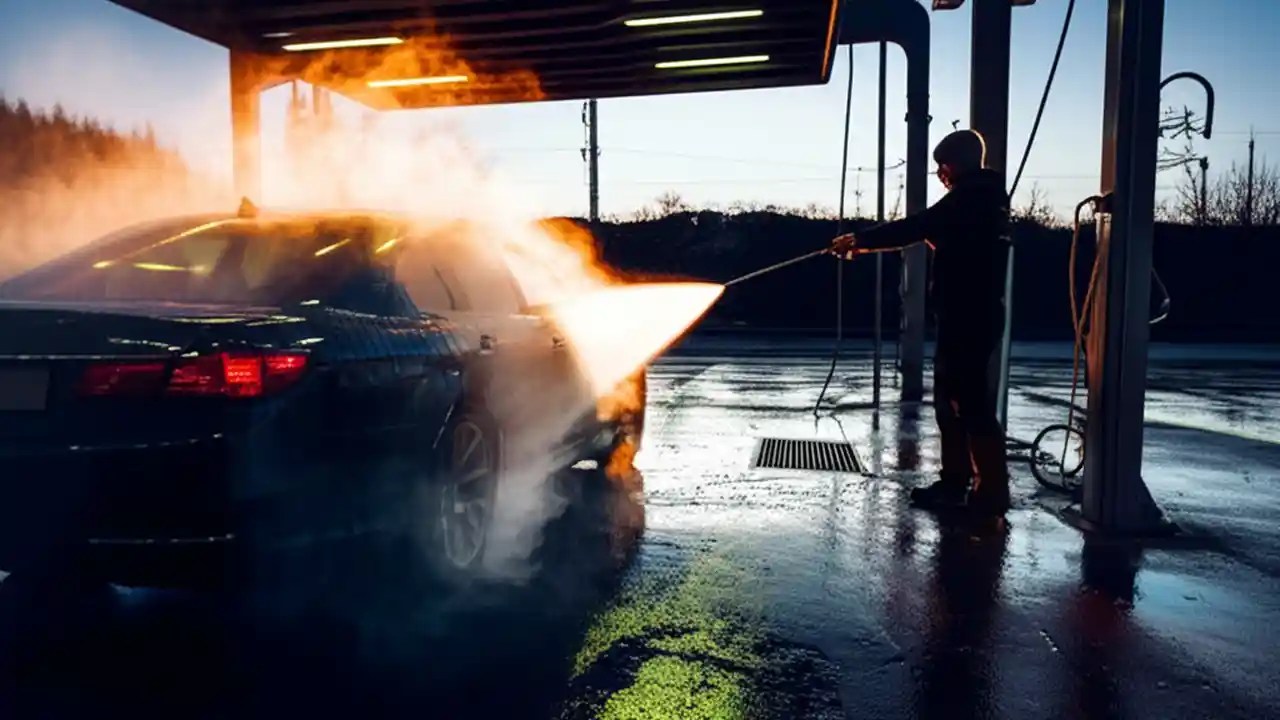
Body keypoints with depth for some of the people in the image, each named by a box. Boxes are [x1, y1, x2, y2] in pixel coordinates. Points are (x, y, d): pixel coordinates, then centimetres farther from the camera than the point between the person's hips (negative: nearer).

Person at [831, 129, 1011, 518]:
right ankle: (955, 482, 20)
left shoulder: (969, 197, -12)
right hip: (972, 314, 10)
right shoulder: (984, 199, 19)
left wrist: (859, 239, -9)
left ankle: (992, 490, 1)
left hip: (968, 317, -10)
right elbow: (934, 234, 21)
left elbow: (915, 228, -18)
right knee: (951, 399, 13)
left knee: (972, 402, -6)